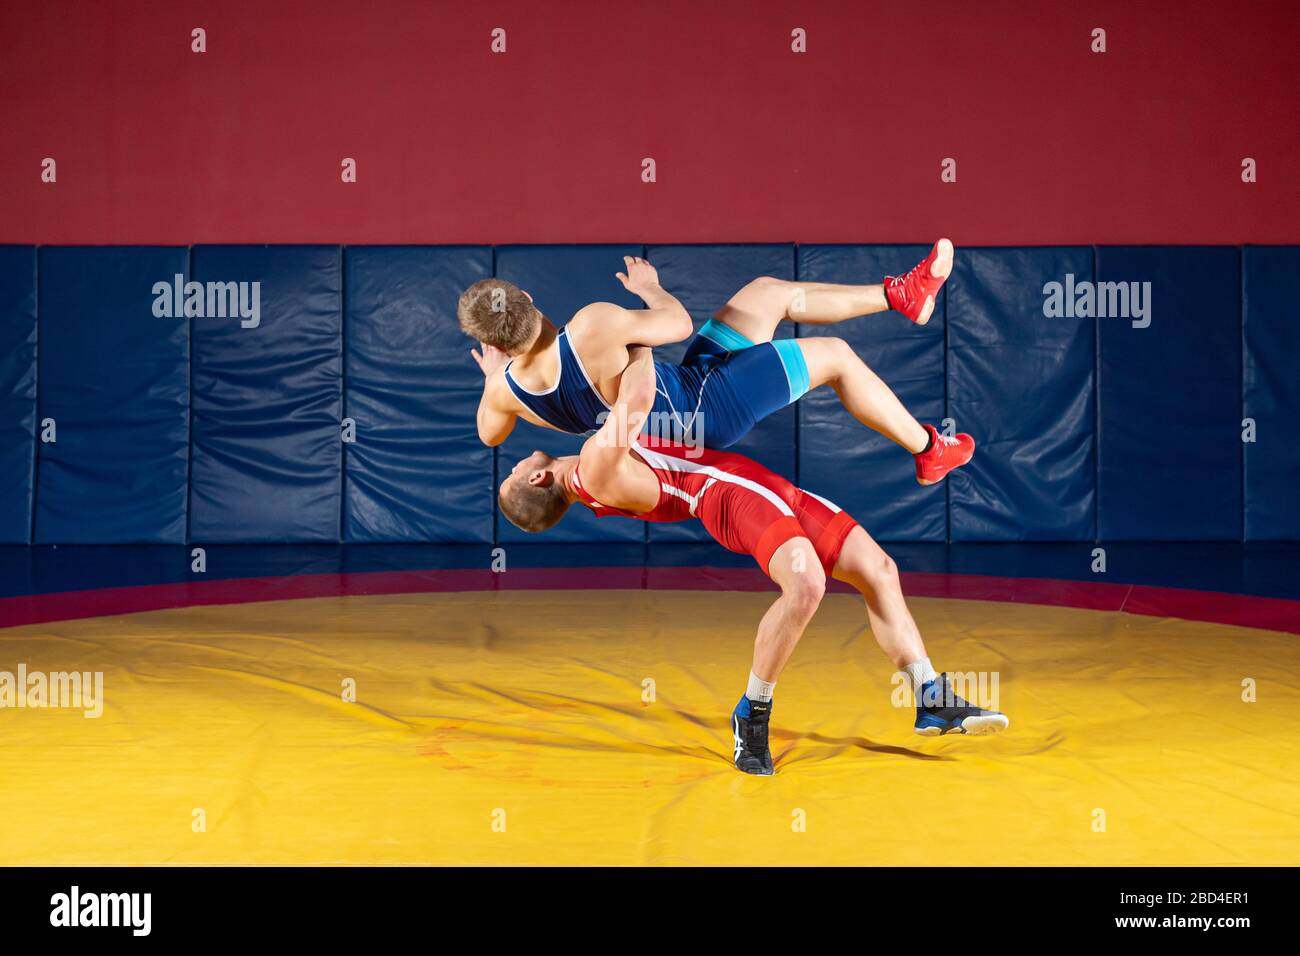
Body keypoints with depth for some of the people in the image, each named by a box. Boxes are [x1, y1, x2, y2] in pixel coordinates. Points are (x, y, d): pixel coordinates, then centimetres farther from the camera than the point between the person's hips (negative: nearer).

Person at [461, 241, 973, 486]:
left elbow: (489, 436, 7)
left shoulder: (505, 392, -17)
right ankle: (929, 450, 26)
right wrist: (649, 287, 0)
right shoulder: (592, 325, -37)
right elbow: (678, 322, -21)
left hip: (681, 391, 8)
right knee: (836, 355, 7)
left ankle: (901, 294, 30)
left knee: (770, 289, 17)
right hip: (710, 407, -7)